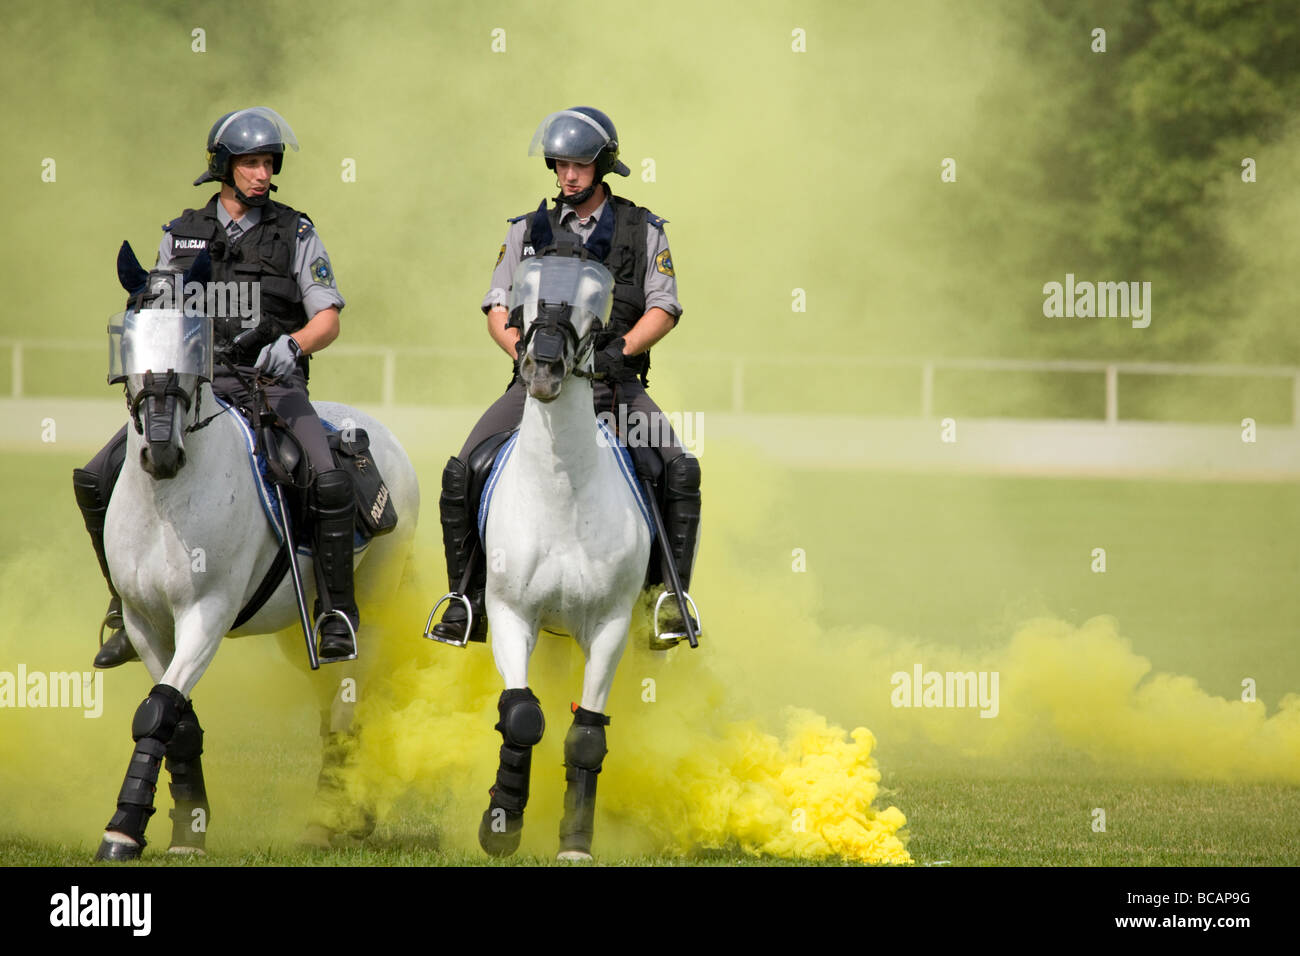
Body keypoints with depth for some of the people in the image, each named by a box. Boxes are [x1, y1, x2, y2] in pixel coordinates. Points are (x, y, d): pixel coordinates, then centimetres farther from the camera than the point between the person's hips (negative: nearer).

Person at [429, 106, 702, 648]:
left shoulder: (643, 231, 8)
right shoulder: (528, 231, 13)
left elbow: (663, 308, 3)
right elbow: (498, 307, 9)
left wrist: (619, 350, -13)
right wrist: (522, 351, -10)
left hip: (615, 379, -1)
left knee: (680, 471, -24)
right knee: (461, 475, -16)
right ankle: (468, 601, -4)